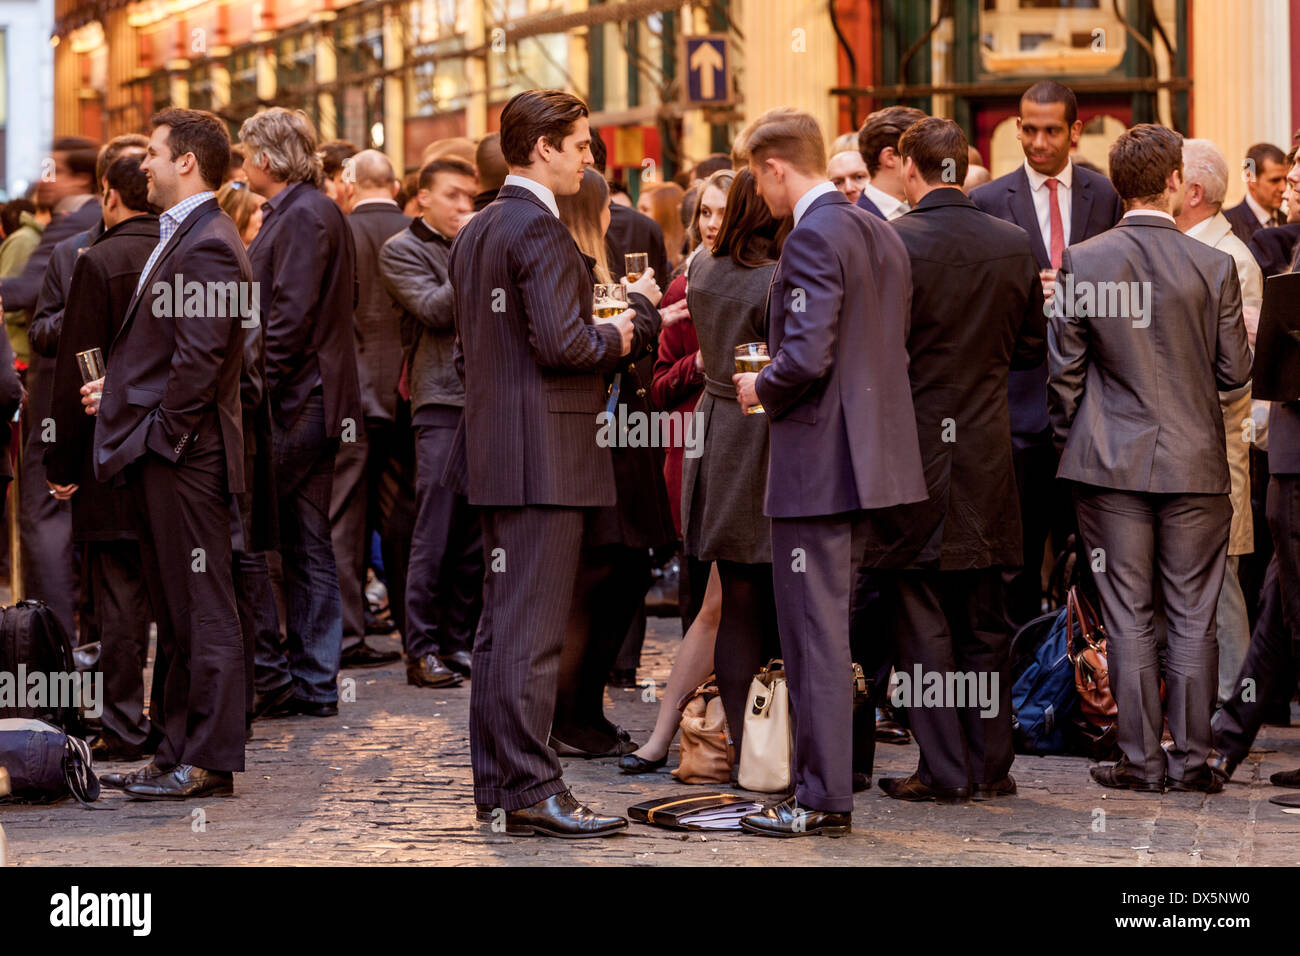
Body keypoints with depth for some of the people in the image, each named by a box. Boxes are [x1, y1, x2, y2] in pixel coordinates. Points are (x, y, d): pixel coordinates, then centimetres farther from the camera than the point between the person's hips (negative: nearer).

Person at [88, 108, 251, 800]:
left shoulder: (207, 245, -16)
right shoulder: (179, 236, 17)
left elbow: (199, 358, -21)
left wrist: (161, 435, -18)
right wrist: (118, 393, 12)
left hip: (184, 455, -11)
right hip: (160, 456, 11)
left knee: (204, 611, -5)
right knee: (176, 615, 14)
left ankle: (210, 762, -1)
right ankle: (179, 752, 20)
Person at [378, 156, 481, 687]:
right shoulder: (402, 250, 3)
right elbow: (434, 310, -11)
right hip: (441, 402, -6)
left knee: (474, 535, 6)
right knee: (433, 533, -8)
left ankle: (459, 642, 12)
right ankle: (421, 648, -4)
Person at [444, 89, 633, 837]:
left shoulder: (477, 232, 16)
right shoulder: (540, 229, -14)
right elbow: (561, 342, -23)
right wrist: (613, 337, -3)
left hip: (496, 451, 10)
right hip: (544, 454, -10)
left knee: (502, 627, 12)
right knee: (534, 630, -8)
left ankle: (497, 788, 17)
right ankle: (531, 790, -7)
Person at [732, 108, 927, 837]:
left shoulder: (813, 237, -16)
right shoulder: (881, 233, 13)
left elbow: (806, 356, -24)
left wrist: (761, 389, -4)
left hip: (818, 459, -9)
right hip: (869, 455, 9)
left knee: (816, 633, -4)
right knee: (830, 631, 16)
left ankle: (822, 800, 0)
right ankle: (826, 786, 22)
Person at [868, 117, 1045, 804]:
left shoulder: (894, 243, -13)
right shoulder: (1013, 245, 2)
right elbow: (1032, 348, 11)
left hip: (916, 449, -5)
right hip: (987, 455, 5)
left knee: (923, 617, 1)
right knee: (984, 619, 12)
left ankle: (945, 771, 1)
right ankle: (990, 764, 16)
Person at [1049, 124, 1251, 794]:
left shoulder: (1082, 262, -6)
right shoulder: (1215, 267, -6)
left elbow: (1064, 367, -2)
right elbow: (1235, 372, -1)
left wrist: (1070, 439, 13)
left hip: (1112, 462, 0)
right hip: (1195, 462, 0)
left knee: (1128, 618, 5)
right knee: (1192, 618, 6)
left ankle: (1141, 759, 6)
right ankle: (1192, 759, 8)